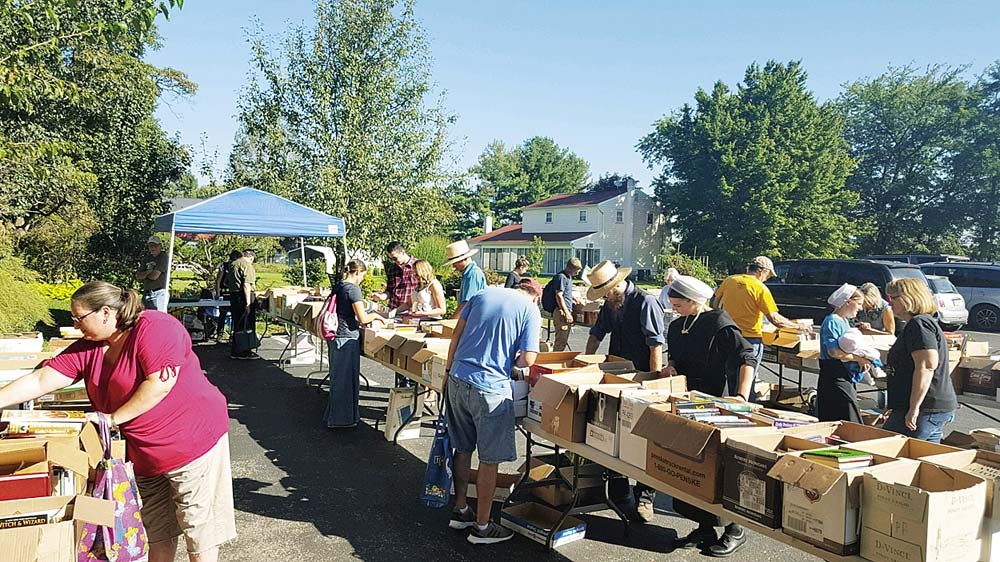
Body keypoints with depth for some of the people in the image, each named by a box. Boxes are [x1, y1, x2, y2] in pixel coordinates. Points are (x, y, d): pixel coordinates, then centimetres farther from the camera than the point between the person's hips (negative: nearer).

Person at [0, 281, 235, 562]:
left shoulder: (154, 327, -18)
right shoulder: (88, 349, 6)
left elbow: (160, 383, -25)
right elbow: (41, 380, 4)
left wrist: (114, 418, -16)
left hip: (193, 442, -8)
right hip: (146, 455, 8)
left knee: (199, 531, 4)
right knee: (158, 534, 18)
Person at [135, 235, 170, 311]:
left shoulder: (164, 257, -4)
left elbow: (154, 276, -12)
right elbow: (138, 277, 12)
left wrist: (144, 274, 8)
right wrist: (149, 272, -5)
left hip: (159, 293, -8)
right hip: (146, 294, 8)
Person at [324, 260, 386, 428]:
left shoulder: (338, 287, 11)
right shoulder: (353, 289, -15)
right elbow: (363, 318, -18)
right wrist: (375, 316, 2)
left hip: (335, 337, 9)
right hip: (347, 338, -9)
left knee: (337, 377, 19)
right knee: (346, 378, 1)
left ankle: (334, 414, 31)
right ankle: (342, 419, 10)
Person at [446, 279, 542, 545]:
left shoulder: (483, 294, 12)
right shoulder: (531, 310, -2)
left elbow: (457, 334, 11)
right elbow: (528, 359, -10)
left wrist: (449, 369, 17)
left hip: (457, 380, 6)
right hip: (490, 388, -6)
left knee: (462, 448, 20)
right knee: (489, 459, 7)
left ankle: (460, 510, 33)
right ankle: (481, 527, 17)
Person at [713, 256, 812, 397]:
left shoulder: (730, 280, 1)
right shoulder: (760, 288, -13)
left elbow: (715, 304, 12)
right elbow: (775, 319, -17)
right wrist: (799, 327, -5)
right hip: (750, 339, -5)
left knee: (731, 381, 20)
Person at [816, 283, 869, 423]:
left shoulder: (844, 321, 15)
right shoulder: (832, 322, -15)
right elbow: (833, 352, -24)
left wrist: (862, 361, 2)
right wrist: (858, 358, -14)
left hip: (847, 378, 10)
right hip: (834, 379, -10)